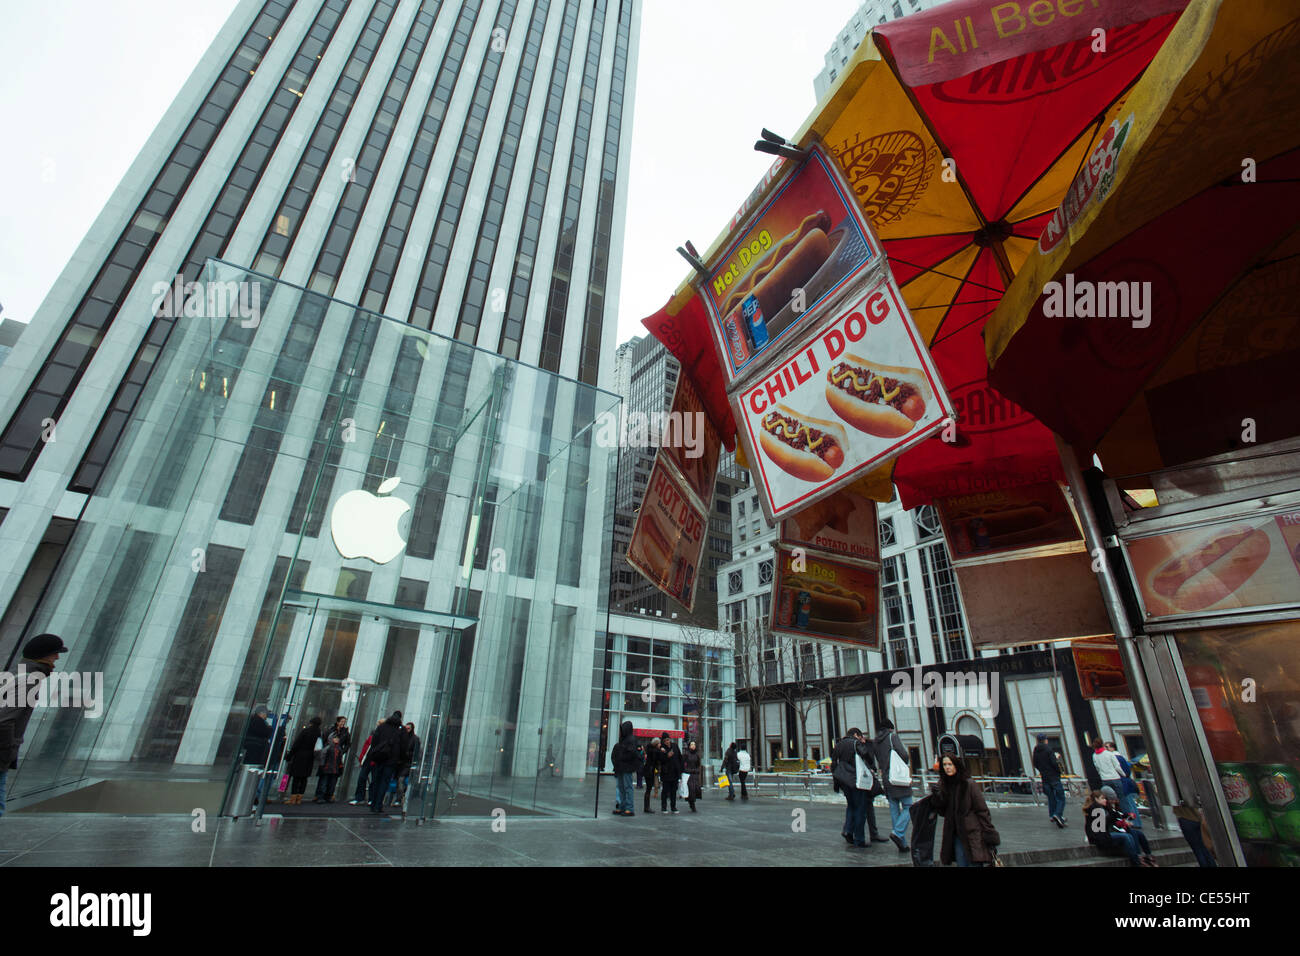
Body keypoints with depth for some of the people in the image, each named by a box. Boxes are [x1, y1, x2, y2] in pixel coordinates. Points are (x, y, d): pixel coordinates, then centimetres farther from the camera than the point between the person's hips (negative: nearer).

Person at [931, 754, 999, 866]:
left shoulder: (969, 784, -11)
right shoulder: (943, 785, 5)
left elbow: (982, 810, -9)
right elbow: (942, 812, 6)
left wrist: (990, 835, -11)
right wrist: (937, 796, -11)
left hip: (973, 835, -5)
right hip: (956, 835, 5)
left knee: (975, 863, -7)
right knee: (961, 863, 8)